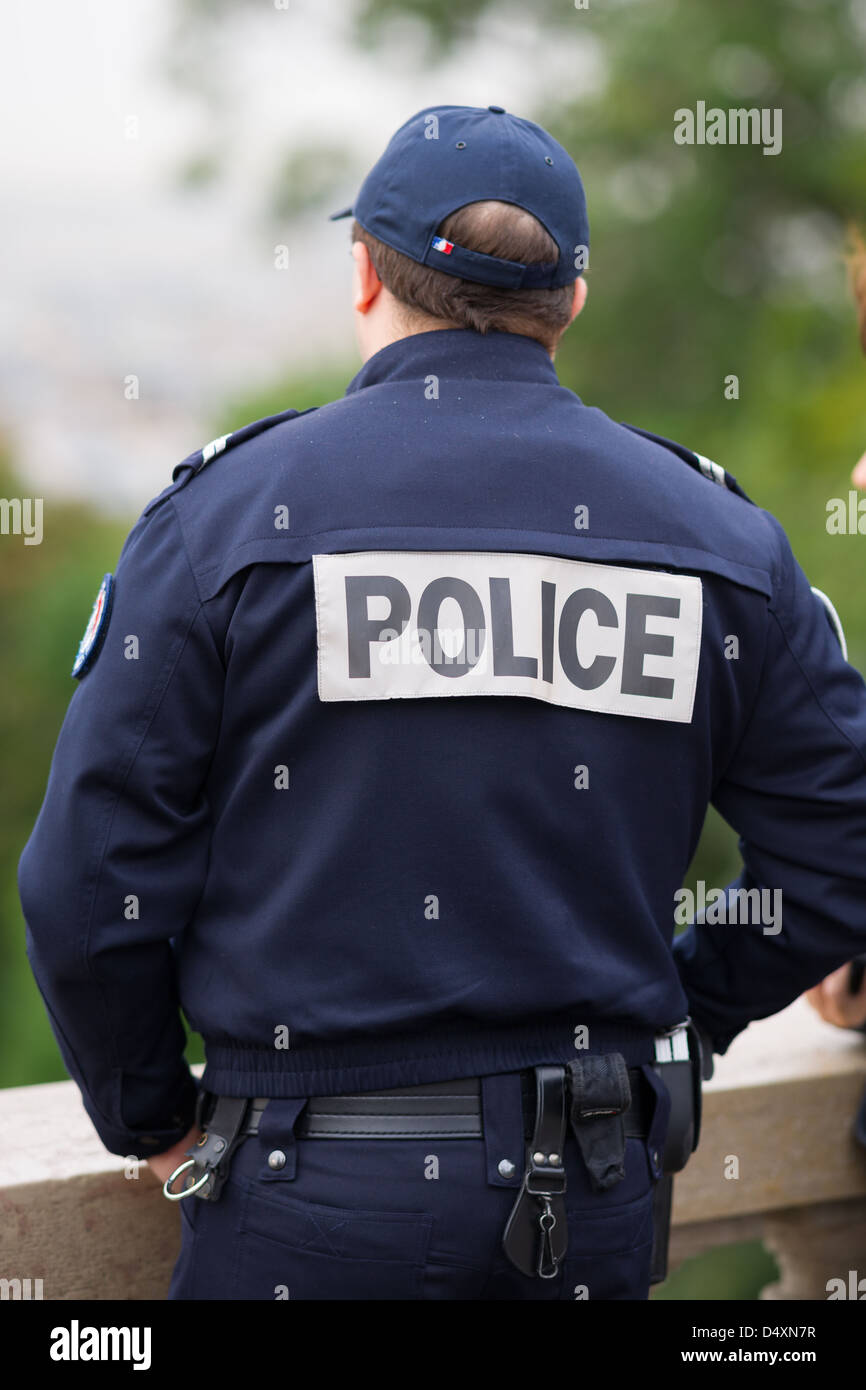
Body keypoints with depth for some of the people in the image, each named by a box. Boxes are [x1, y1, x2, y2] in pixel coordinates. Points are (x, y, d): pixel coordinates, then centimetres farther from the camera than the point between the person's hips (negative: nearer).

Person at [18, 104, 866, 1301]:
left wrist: (150, 1118, 7)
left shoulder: (229, 511, -5)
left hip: (308, 1203, -2)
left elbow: (91, 883, -7)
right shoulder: (717, 532, 3)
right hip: (592, 1201, 3)